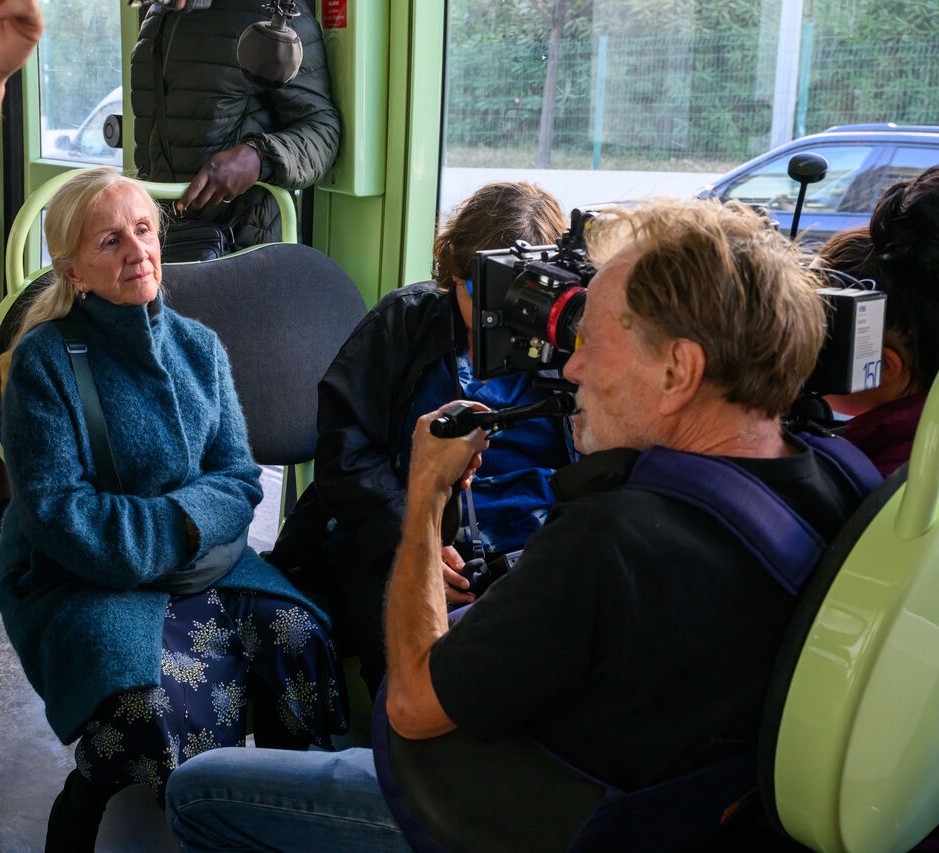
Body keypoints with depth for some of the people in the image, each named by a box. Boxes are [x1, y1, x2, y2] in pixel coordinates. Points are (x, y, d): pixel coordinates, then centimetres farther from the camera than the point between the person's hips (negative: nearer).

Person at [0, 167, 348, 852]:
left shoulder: (198, 346, 6)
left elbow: (239, 479, 2)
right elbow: (57, 511, -12)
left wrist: (182, 520, -18)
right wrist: (174, 530, -16)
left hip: (202, 560, 4)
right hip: (79, 581, -4)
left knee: (297, 639, -22)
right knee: (151, 695, -31)